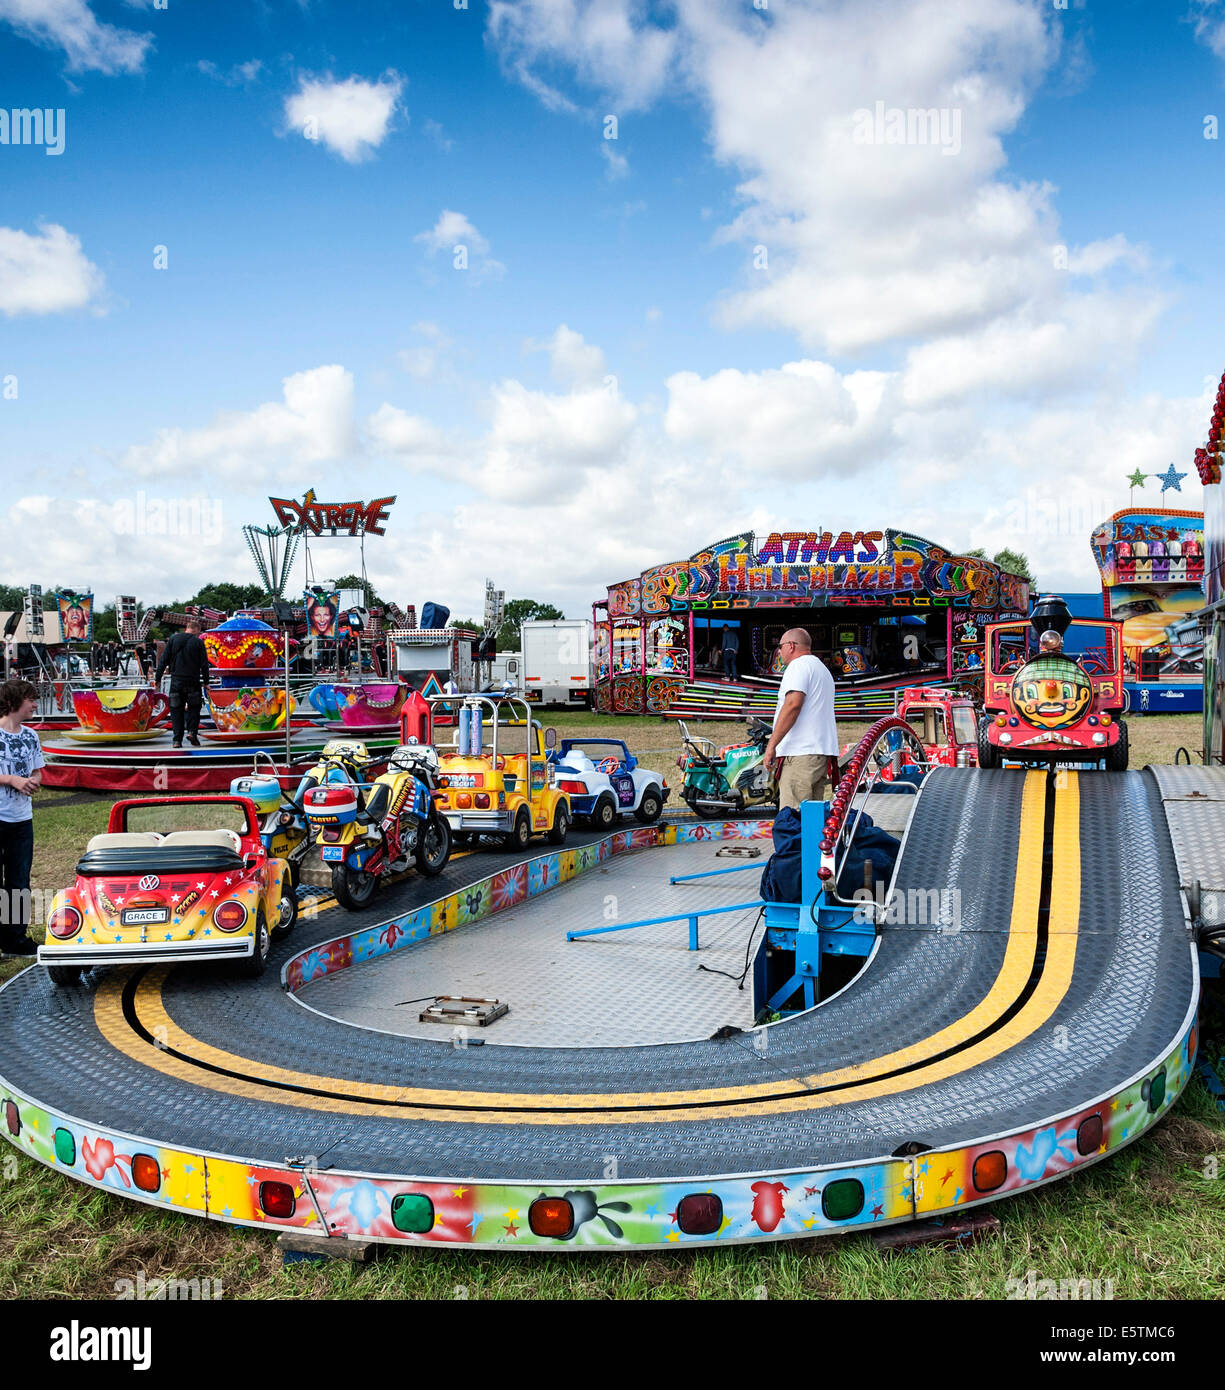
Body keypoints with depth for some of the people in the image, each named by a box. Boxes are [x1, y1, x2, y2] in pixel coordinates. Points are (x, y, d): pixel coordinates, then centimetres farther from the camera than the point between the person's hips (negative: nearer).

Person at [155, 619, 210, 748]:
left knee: (176, 710, 6)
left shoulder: (173, 639, 4)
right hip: (193, 681, -2)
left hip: (176, 681, 2)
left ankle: (177, 740, 2)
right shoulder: (198, 642, -3)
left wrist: (158, 678, 7)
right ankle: (192, 732, -4)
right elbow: (204, 664, -3)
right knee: (194, 708, 14)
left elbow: (163, 660, 3)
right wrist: (206, 681, 7)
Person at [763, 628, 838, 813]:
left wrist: (771, 745, -19)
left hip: (801, 755, -10)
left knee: (793, 819, -13)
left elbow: (793, 704, -19)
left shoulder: (798, 666, -5)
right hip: (824, 755, 10)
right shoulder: (823, 669, 28)